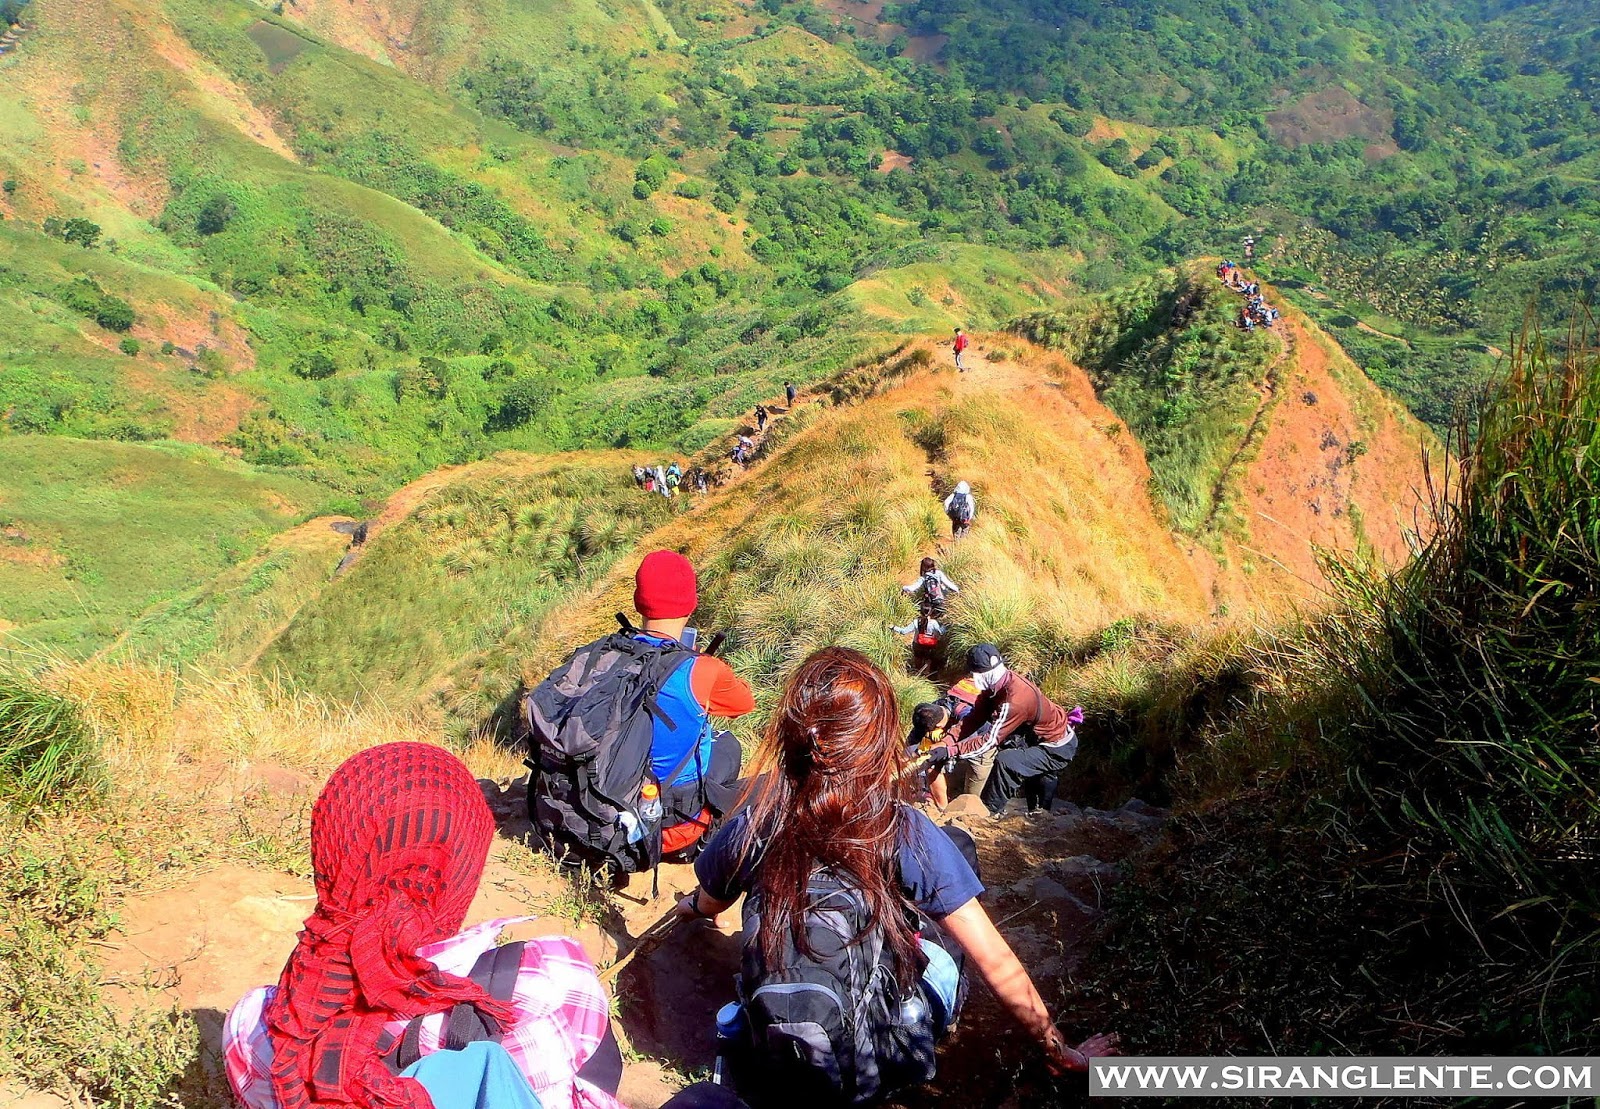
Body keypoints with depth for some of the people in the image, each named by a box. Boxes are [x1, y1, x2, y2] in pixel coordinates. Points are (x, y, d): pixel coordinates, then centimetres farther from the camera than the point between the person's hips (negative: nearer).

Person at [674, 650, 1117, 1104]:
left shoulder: (753, 827, -15)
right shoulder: (909, 836, -22)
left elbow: (709, 904, 7)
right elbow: (997, 963, -15)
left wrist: (689, 906, 31)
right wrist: (1059, 1052, 1)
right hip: (887, 1065, -2)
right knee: (957, 845, 9)